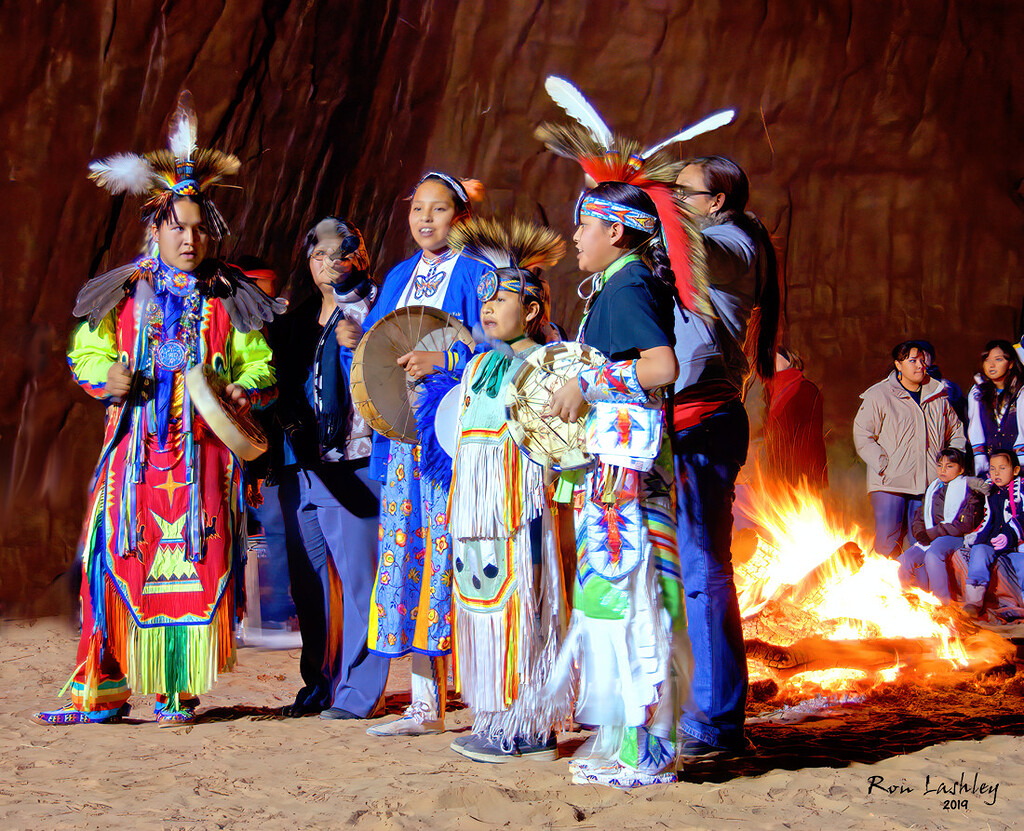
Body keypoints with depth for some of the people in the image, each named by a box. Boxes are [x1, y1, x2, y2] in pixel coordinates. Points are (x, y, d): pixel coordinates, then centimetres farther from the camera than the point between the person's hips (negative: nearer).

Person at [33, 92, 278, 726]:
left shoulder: (228, 300, 7)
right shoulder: (123, 294, 9)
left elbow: (258, 363, 9)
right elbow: (86, 352, 14)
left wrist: (245, 390, -12)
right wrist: (108, 377, -7)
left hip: (203, 447, -1)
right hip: (135, 445, 1)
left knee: (198, 559, -4)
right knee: (121, 555, -2)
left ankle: (178, 691, 6)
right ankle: (104, 690, 7)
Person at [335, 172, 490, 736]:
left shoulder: (474, 275, -1)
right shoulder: (398, 278, 18)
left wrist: (441, 360, -23)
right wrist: (355, 342, -2)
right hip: (404, 436, 6)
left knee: (447, 554, -11)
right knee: (408, 557, 5)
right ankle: (426, 705, 11)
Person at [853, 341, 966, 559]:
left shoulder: (939, 396, 14)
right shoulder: (878, 396, 0)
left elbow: (956, 432, 25)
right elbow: (862, 435, -3)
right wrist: (884, 466, -11)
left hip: (929, 484, 4)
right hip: (890, 483, -4)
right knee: (887, 545, -10)